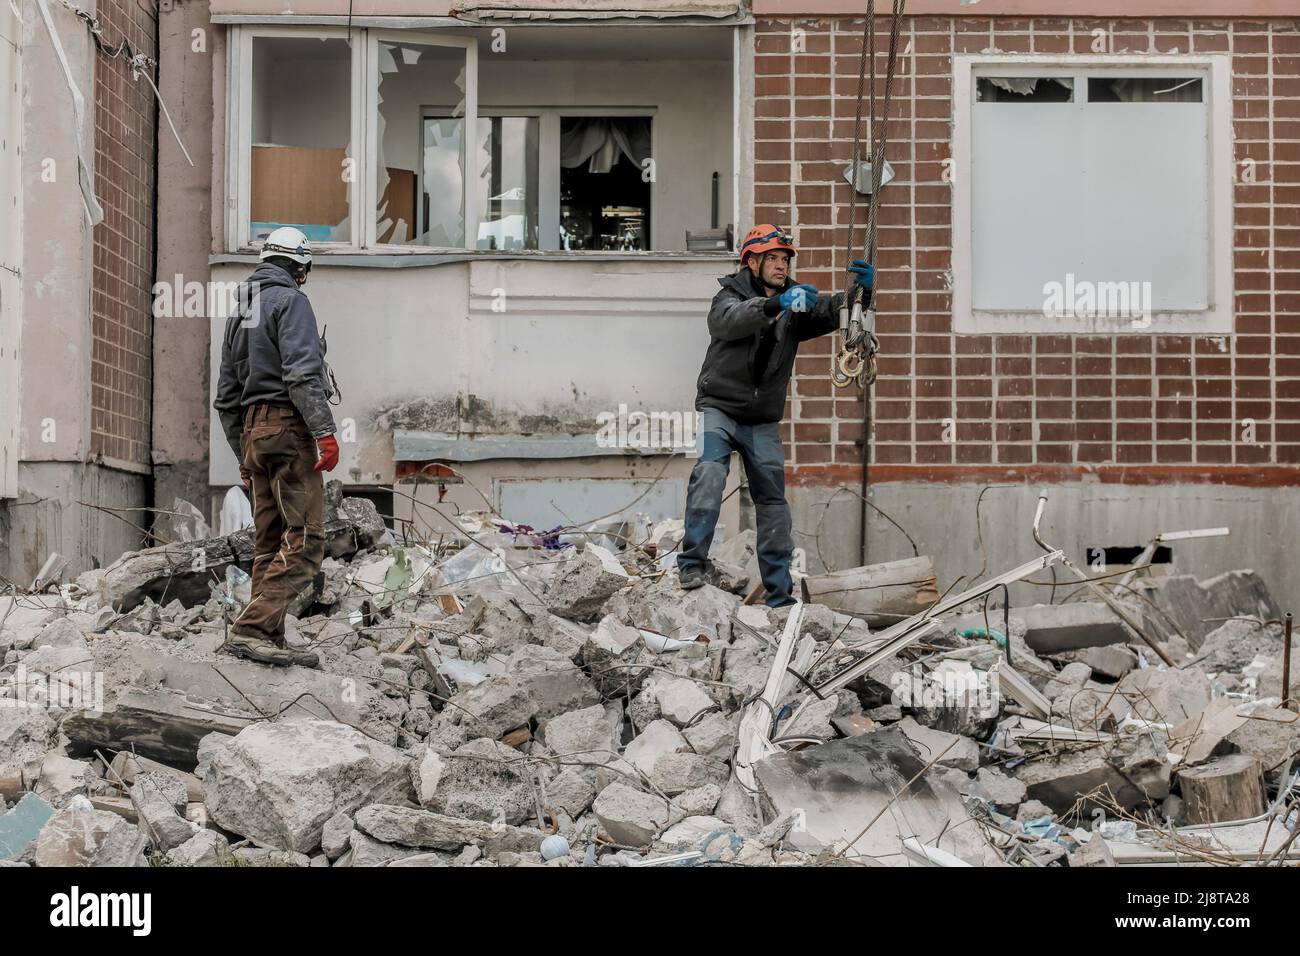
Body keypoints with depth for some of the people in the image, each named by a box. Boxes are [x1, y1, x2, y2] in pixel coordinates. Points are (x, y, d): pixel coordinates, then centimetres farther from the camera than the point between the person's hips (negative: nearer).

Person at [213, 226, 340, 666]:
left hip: (253, 431, 9)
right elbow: (302, 372, -18)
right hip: (290, 424, -9)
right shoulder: (290, 301, -4)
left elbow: (226, 396, 23)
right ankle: (251, 627, -21)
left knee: (270, 543, 10)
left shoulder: (239, 312, 22)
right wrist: (325, 431, -22)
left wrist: (243, 454, 27)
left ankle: (270, 641, 9)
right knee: (305, 540, -11)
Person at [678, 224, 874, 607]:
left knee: (773, 501, 5)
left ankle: (780, 596, 10)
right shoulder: (731, 294, -4)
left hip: (763, 421, 4)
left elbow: (832, 312, -9)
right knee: (709, 472, -29)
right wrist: (776, 304, -44)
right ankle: (692, 564, -30)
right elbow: (727, 320, -28)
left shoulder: (796, 304, 7)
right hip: (720, 407, -4)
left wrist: (861, 290, -31)